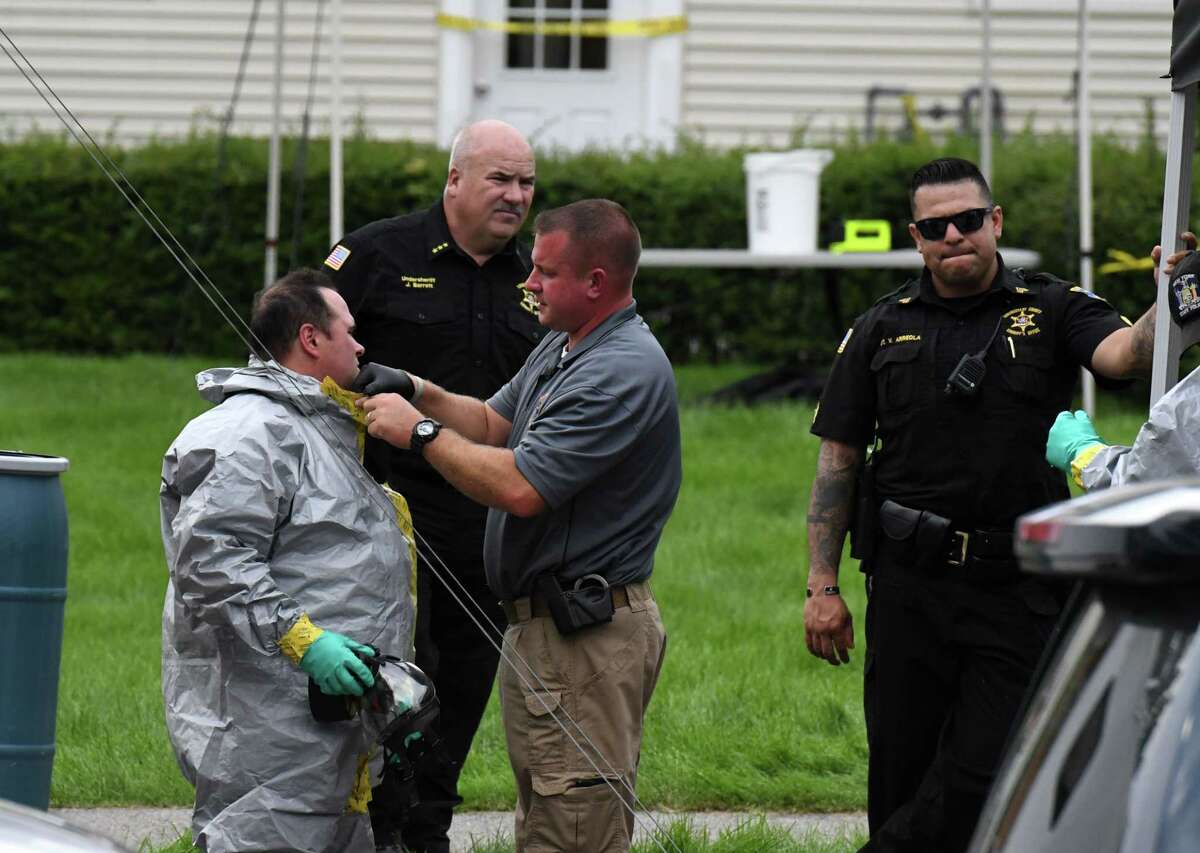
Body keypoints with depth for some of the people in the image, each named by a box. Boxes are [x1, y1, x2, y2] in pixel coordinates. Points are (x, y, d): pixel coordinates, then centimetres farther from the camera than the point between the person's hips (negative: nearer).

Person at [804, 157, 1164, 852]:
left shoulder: (1052, 311, 5)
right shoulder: (882, 331, 10)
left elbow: (1124, 351, -15)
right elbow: (838, 458, 11)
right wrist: (823, 586, 5)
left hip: (1018, 587, -2)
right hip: (909, 586, 2)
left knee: (989, 773, -10)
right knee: (902, 776, 4)